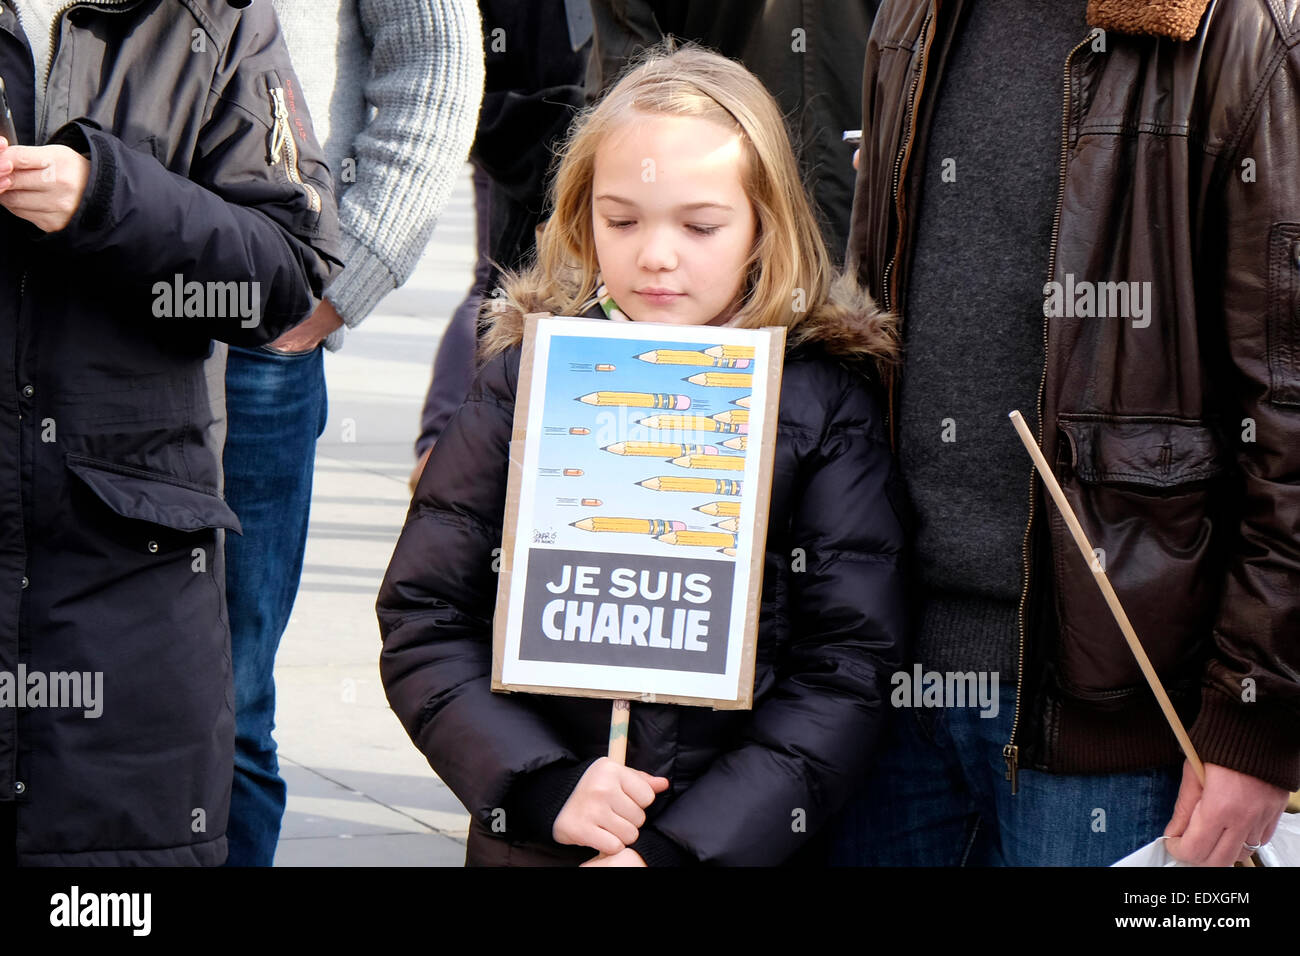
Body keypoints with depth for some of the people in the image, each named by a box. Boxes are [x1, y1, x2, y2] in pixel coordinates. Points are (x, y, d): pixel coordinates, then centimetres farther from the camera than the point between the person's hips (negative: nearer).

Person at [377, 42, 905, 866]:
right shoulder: (528, 378, -1)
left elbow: (850, 666, -8)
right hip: (530, 842, 1)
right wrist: (547, 789, -15)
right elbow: (423, 621, -2)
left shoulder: (824, 397, -4)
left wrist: (677, 846, -16)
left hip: (743, 843, -1)